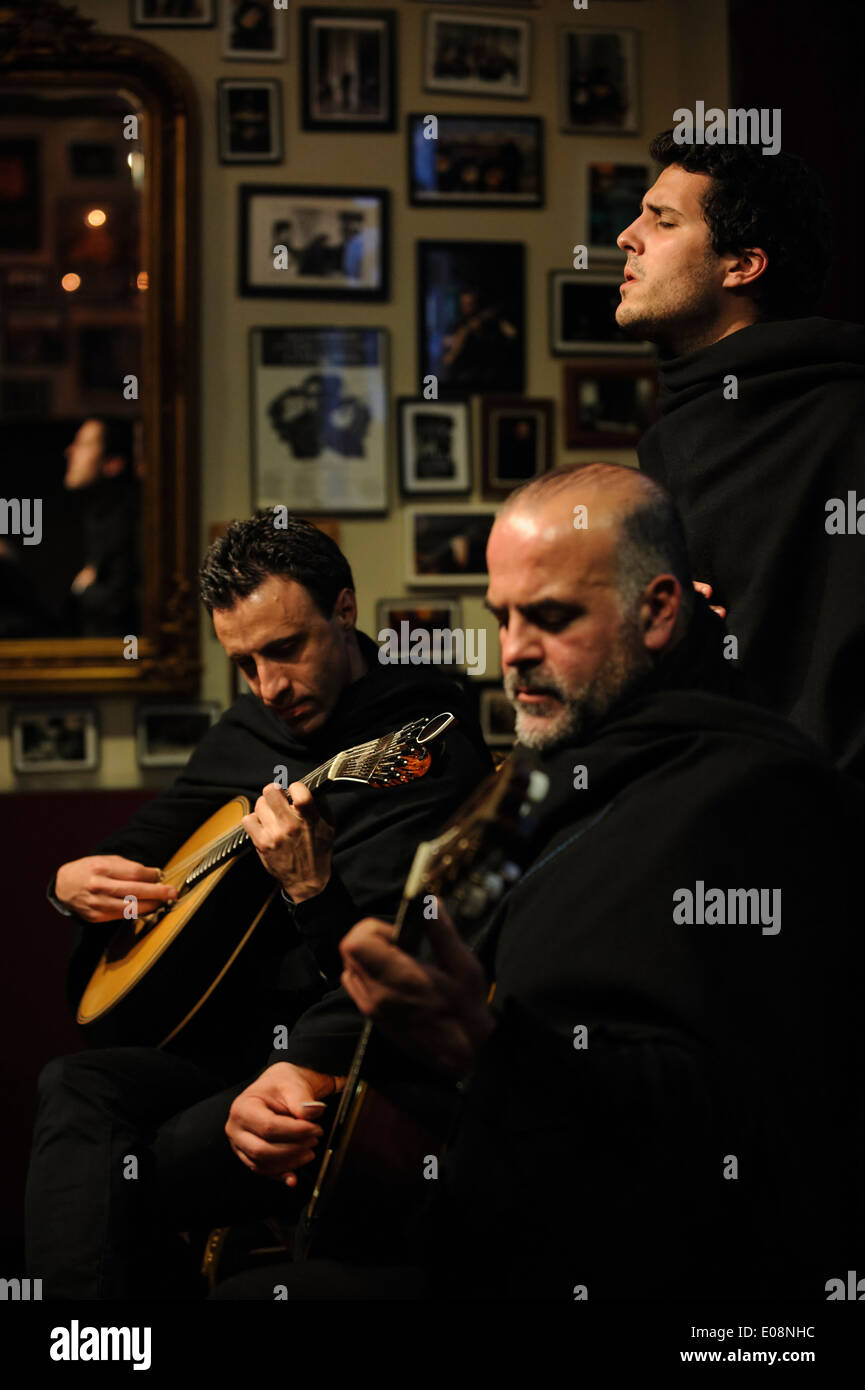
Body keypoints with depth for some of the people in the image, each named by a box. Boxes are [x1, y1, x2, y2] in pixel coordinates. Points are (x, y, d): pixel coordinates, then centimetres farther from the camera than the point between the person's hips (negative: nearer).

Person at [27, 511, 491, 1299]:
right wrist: (72, 881, 7)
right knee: (78, 1090, -20)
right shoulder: (248, 731, 13)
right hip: (234, 1025, 8)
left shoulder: (429, 745, -11)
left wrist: (313, 891, -34)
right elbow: (148, 838, 28)